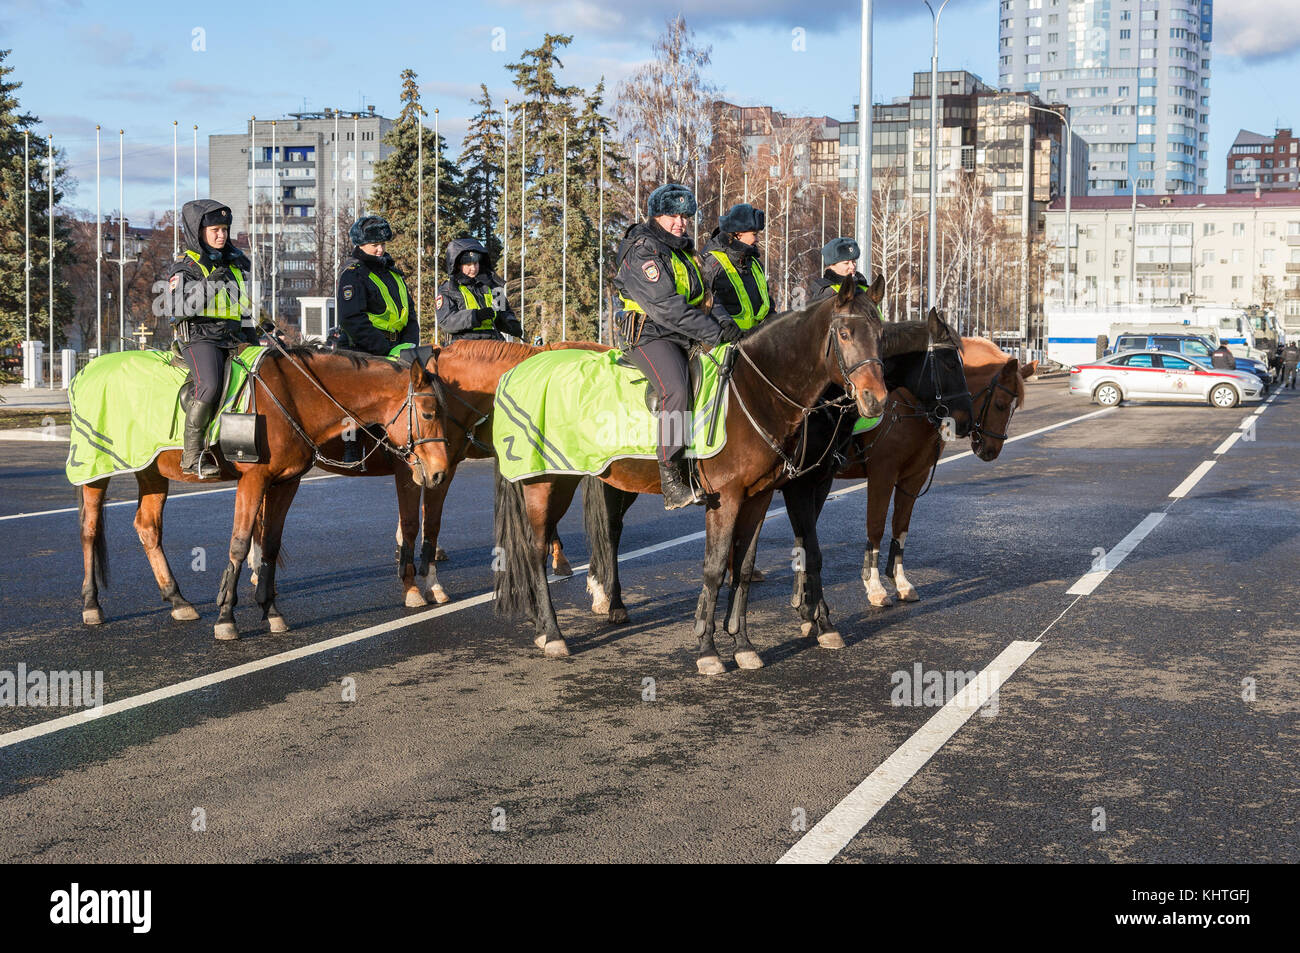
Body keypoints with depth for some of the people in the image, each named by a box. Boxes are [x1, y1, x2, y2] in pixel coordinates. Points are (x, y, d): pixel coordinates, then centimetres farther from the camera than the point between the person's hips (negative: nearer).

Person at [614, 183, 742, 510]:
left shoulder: (685, 249, 18)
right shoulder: (643, 252, -12)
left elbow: (703, 295, 26)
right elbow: (666, 308, -22)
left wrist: (724, 323, 7)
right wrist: (716, 332, -23)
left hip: (686, 336, 10)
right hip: (649, 335, -10)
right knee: (676, 387, -33)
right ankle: (671, 480, -36)